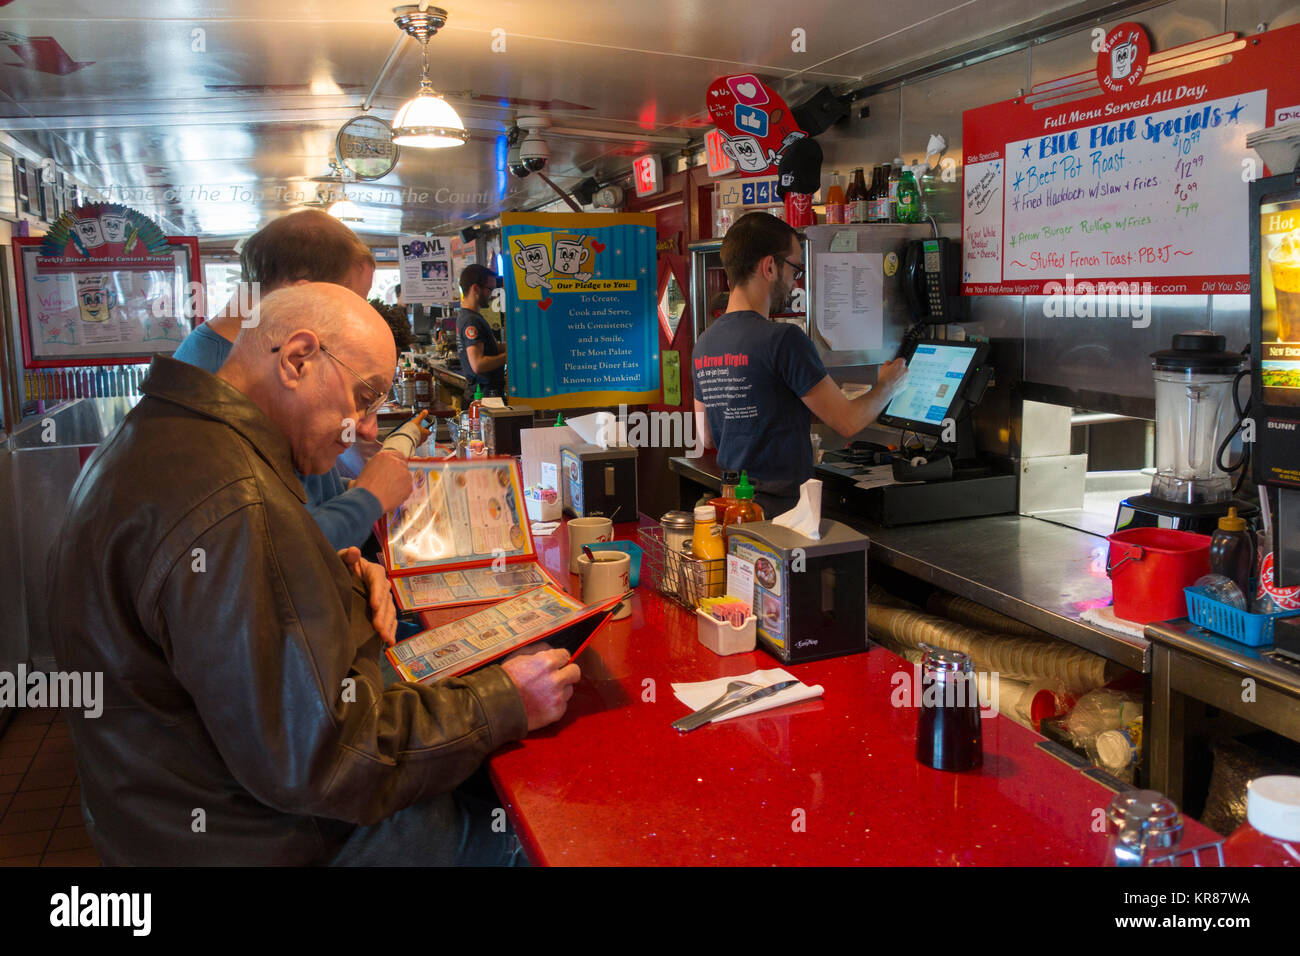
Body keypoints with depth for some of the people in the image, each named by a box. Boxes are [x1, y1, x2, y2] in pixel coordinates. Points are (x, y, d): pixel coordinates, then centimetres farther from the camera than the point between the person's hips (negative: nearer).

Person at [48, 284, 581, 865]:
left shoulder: (162, 439, 5)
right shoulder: (230, 506, -31)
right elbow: (313, 757, -29)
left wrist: (335, 581, 1)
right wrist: (501, 703, -20)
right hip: (260, 839, -10)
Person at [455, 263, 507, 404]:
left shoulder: (463, 315, 16)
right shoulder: (471, 321, -17)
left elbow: (494, 346, 19)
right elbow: (478, 365, -24)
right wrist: (510, 355, -17)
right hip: (487, 392, -10)